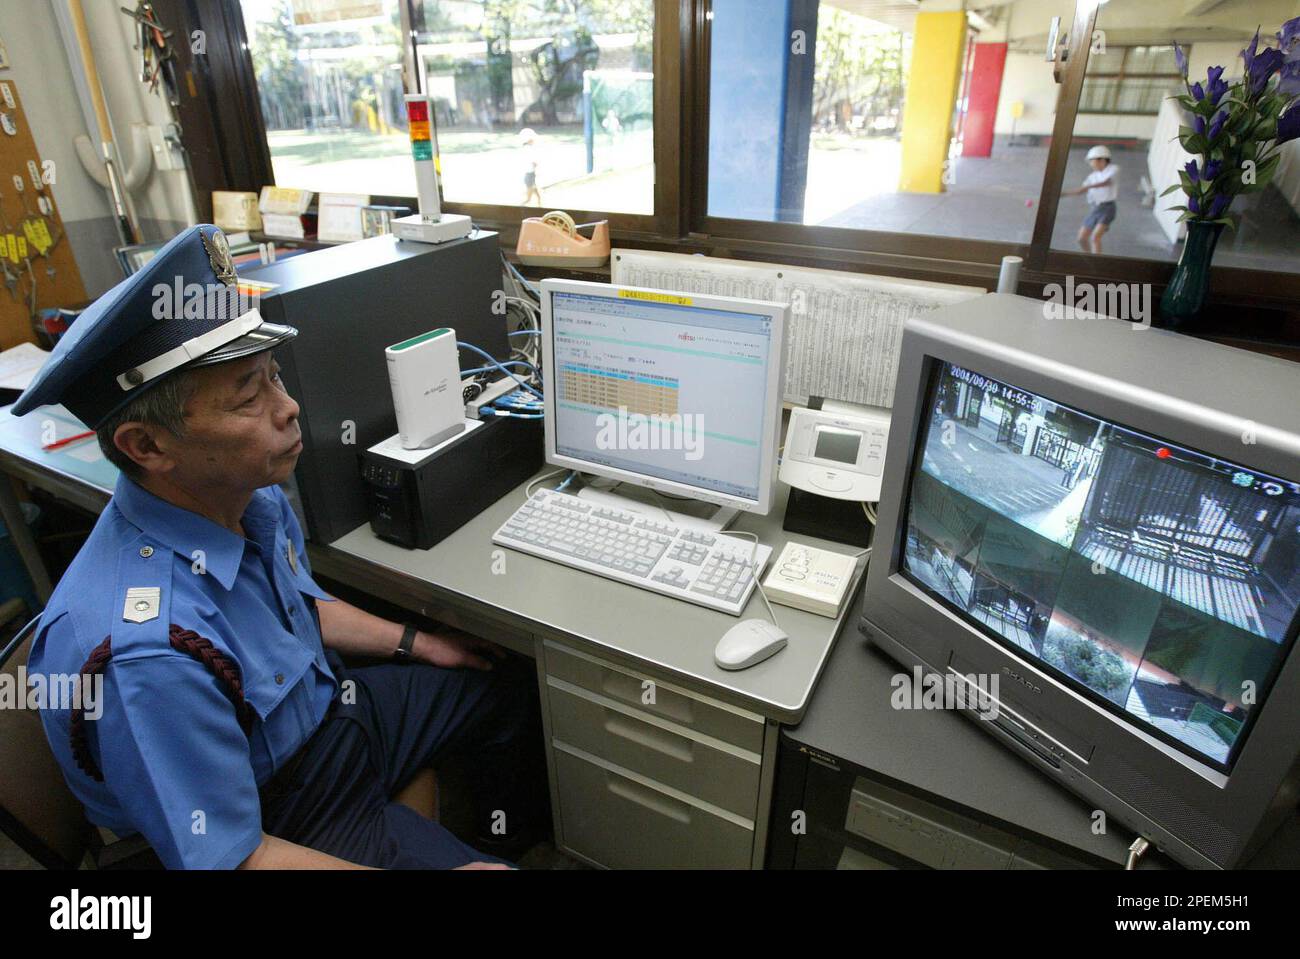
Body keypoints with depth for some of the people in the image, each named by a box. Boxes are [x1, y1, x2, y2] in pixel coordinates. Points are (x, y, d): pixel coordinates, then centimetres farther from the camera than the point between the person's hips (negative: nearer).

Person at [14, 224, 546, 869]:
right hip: (283, 813, -7)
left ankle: (505, 831, 41)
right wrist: (457, 874, -23)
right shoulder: (145, 655, -38)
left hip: (323, 705, 8)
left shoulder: (252, 496, -12)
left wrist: (411, 641, 7)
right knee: (481, 864, -8)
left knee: (517, 687, 15)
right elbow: (228, 858, -27)